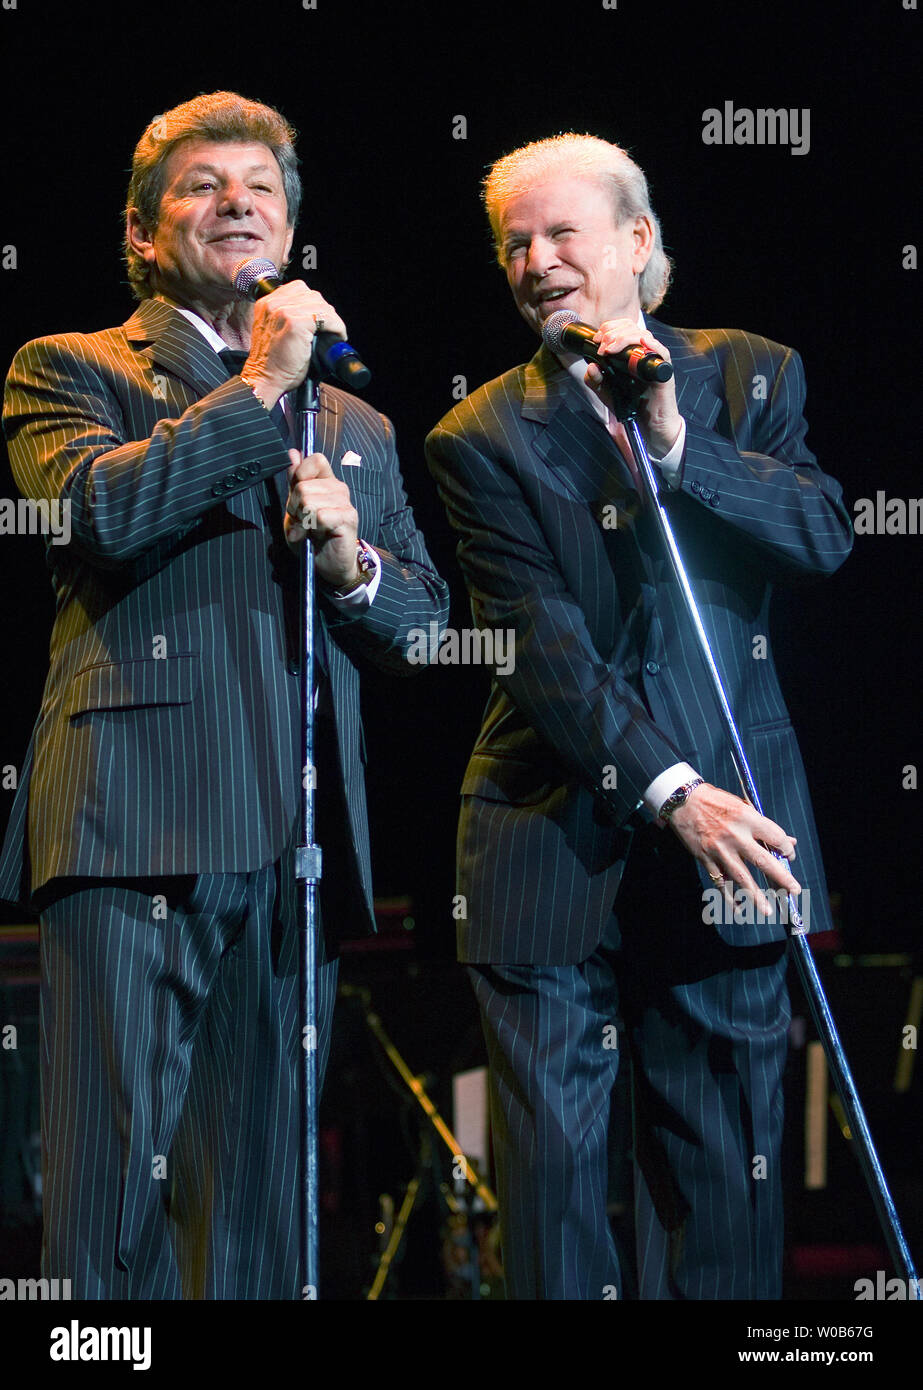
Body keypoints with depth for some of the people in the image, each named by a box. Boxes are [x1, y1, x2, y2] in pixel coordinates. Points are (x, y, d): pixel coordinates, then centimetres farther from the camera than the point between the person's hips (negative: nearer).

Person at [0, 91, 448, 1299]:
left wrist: (353, 563, -1)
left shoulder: (358, 428, 26)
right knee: (114, 1190, -10)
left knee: (261, 1206, 4)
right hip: (135, 833, -5)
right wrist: (259, 386, -6)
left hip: (293, 846, 5)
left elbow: (431, 631, 20)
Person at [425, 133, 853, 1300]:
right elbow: (544, 649, -10)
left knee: (723, 1162, 4)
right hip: (557, 841, -1)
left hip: (725, 831, 1)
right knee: (551, 1162, -2)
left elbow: (826, 535, -8)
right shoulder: (482, 439, -1)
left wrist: (677, 442, -18)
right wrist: (671, 790, -20)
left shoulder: (752, 379, 7)